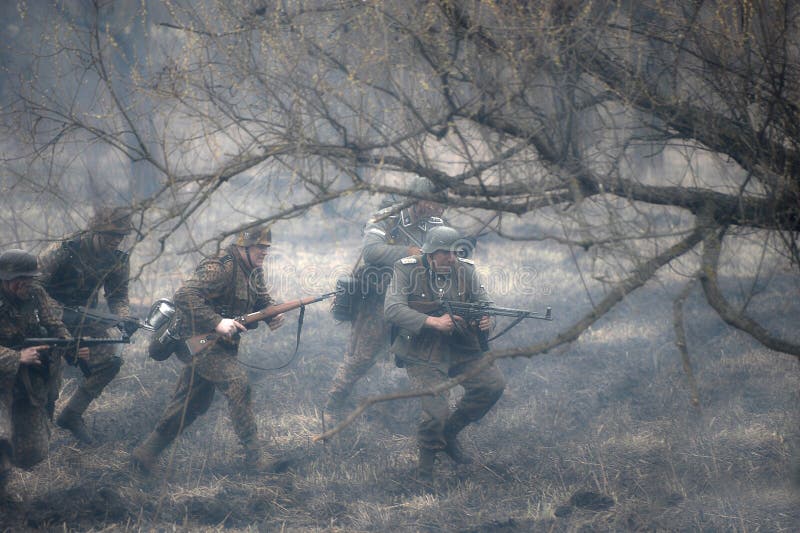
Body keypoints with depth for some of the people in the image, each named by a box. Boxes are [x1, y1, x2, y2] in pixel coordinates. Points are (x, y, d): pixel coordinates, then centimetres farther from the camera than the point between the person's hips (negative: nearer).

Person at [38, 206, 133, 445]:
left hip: (82, 318, 5)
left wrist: (124, 318, -21)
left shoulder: (118, 260, -7)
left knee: (109, 361, -8)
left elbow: (118, 295, 1)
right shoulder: (64, 251, -24)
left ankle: (71, 415, 6)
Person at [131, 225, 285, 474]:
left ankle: (146, 453, 20)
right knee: (237, 382, -21)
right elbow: (184, 295, -30)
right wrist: (217, 322, -35)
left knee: (195, 403, 11)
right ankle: (254, 455, -20)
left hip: (221, 343, 10)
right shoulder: (220, 267, -22)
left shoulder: (253, 272, 8)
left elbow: (262, 299, 20)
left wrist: (273, 314, -5)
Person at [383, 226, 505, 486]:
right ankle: (425, 468, 7)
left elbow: (484, 304, 6)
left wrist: (486, 320, -20)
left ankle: (450, 431, 9)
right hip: (422, 354, -5)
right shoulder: (407, 271, -9)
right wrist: (433, 322, -28)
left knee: (493, 384, -13)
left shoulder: (465, 271, 2)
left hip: (461, 348, 5)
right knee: (436, 412, -19)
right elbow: (392, 309, -18)